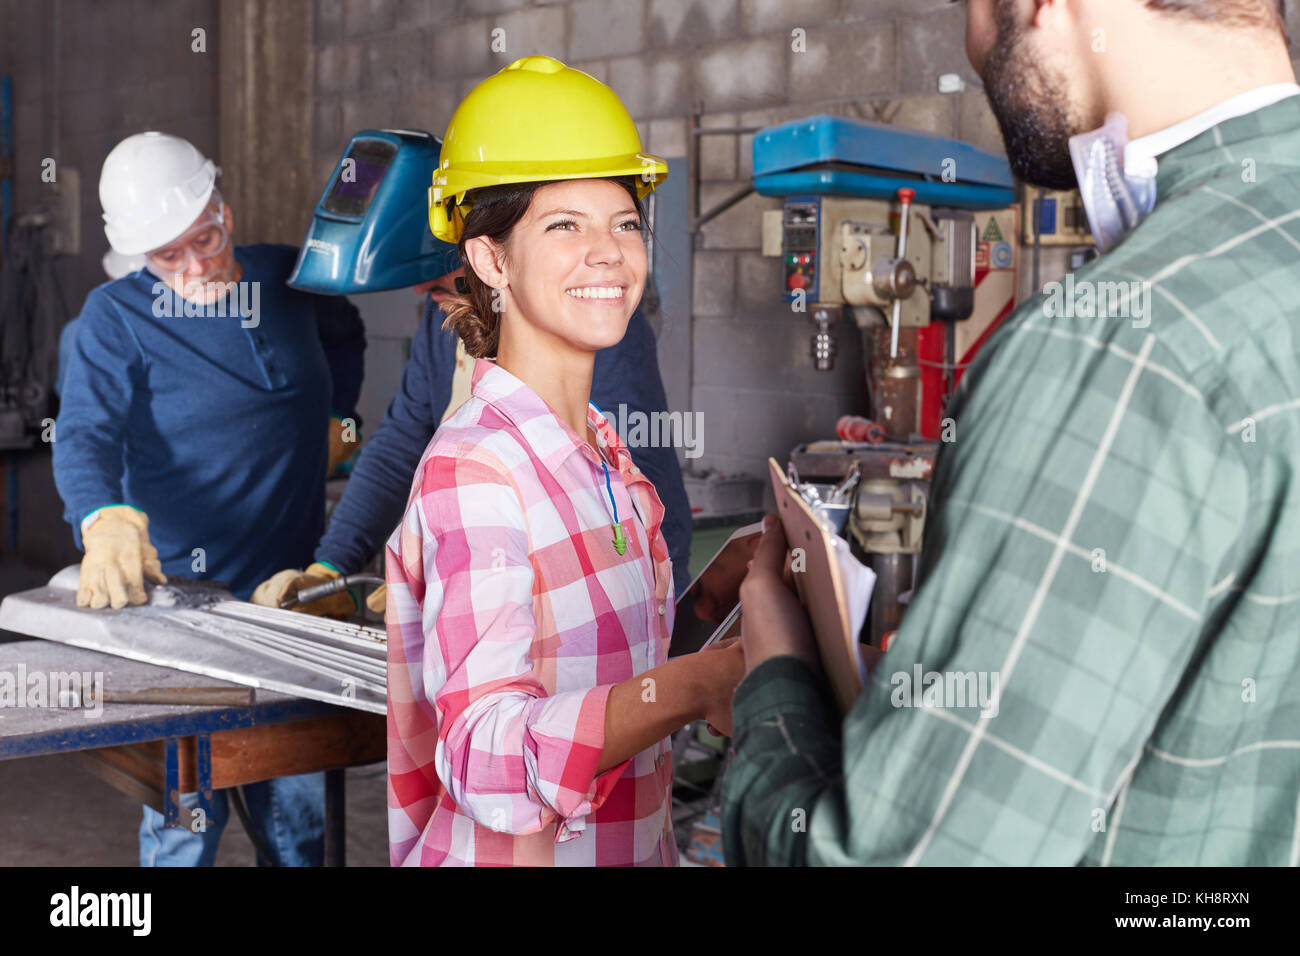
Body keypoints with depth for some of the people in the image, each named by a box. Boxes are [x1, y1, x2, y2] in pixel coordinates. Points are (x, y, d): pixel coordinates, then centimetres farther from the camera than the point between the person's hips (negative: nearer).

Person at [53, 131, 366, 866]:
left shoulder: (289, 280, 6)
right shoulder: (117, 316, -6)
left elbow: (345, 336, 29)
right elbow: (85, 435, -20)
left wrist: (331, 418, 16)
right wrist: (106, 522, -40)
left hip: (296, 582, 4)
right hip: (180, 587, -4)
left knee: (300, 807, 10)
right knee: (189, 808, -3)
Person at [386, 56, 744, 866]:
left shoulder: (602, 452, 4)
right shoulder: (473, 468, -21)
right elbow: (492, 762, -30)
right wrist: (696, 685, -42)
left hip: (633, 845, 8)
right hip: (510, 855, -8)